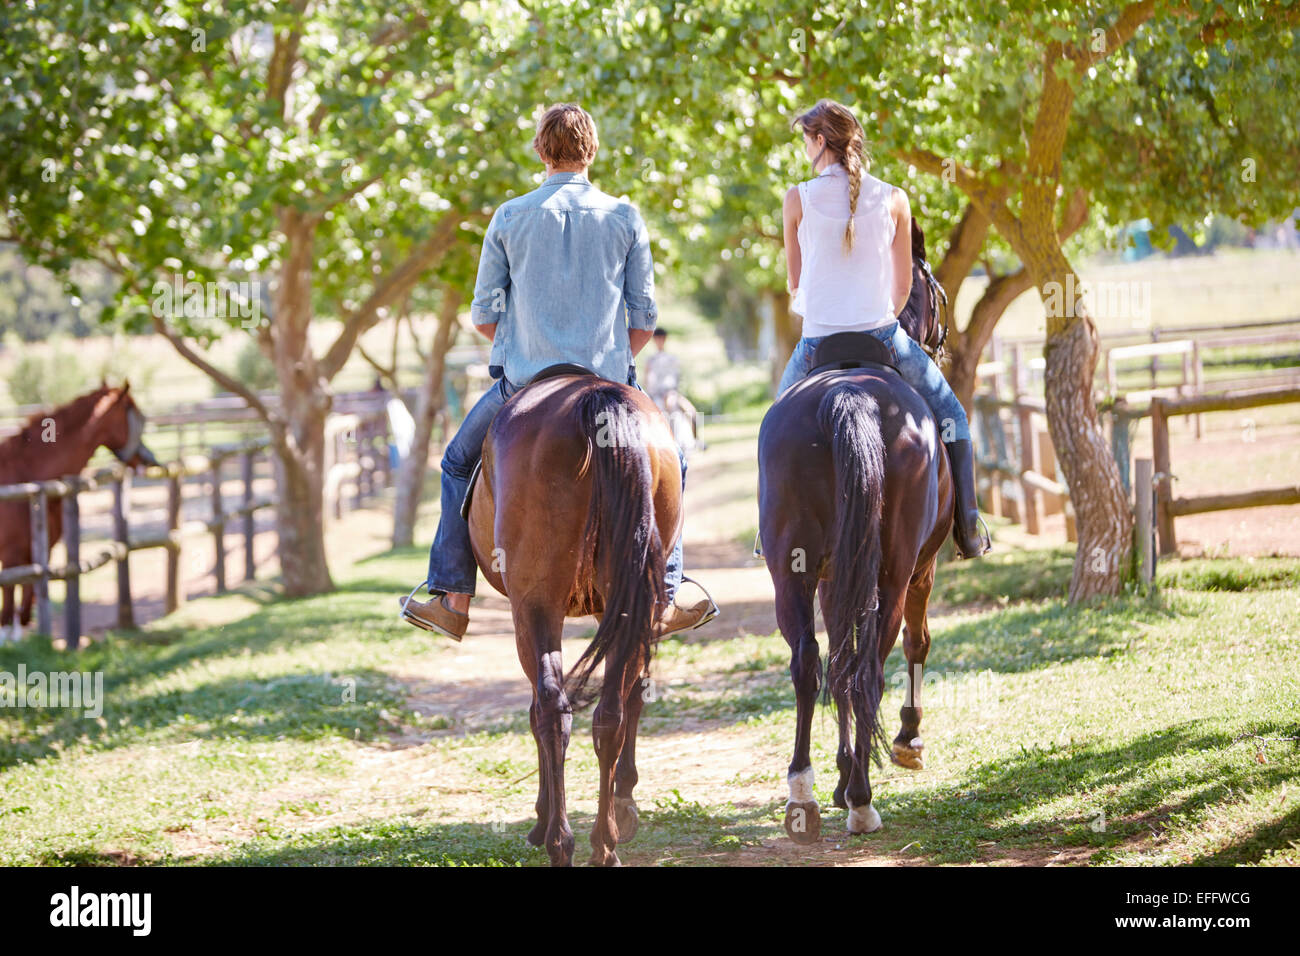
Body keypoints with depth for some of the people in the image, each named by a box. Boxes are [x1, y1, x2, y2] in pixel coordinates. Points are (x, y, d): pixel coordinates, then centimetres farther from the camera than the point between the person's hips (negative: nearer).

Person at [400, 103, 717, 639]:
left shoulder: (509, 217, 2)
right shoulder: (625, 218, 2)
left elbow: (484, 316, 5)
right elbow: (644, 318, 3)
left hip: (523, 378, 0)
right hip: (607, 382, 0)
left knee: (460, 465, 24)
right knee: (668, 466, 23)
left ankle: (453, 599, 18)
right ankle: (663, 600, 17)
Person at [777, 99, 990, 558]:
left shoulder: (799, 199, -4)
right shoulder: (893, 199, -1)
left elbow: (795, 281, 6)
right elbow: (903, 284, 6)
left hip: (818, 342, 0)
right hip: (882, 335, 0)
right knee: (951, 414, 17)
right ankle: (967, 528, 10)